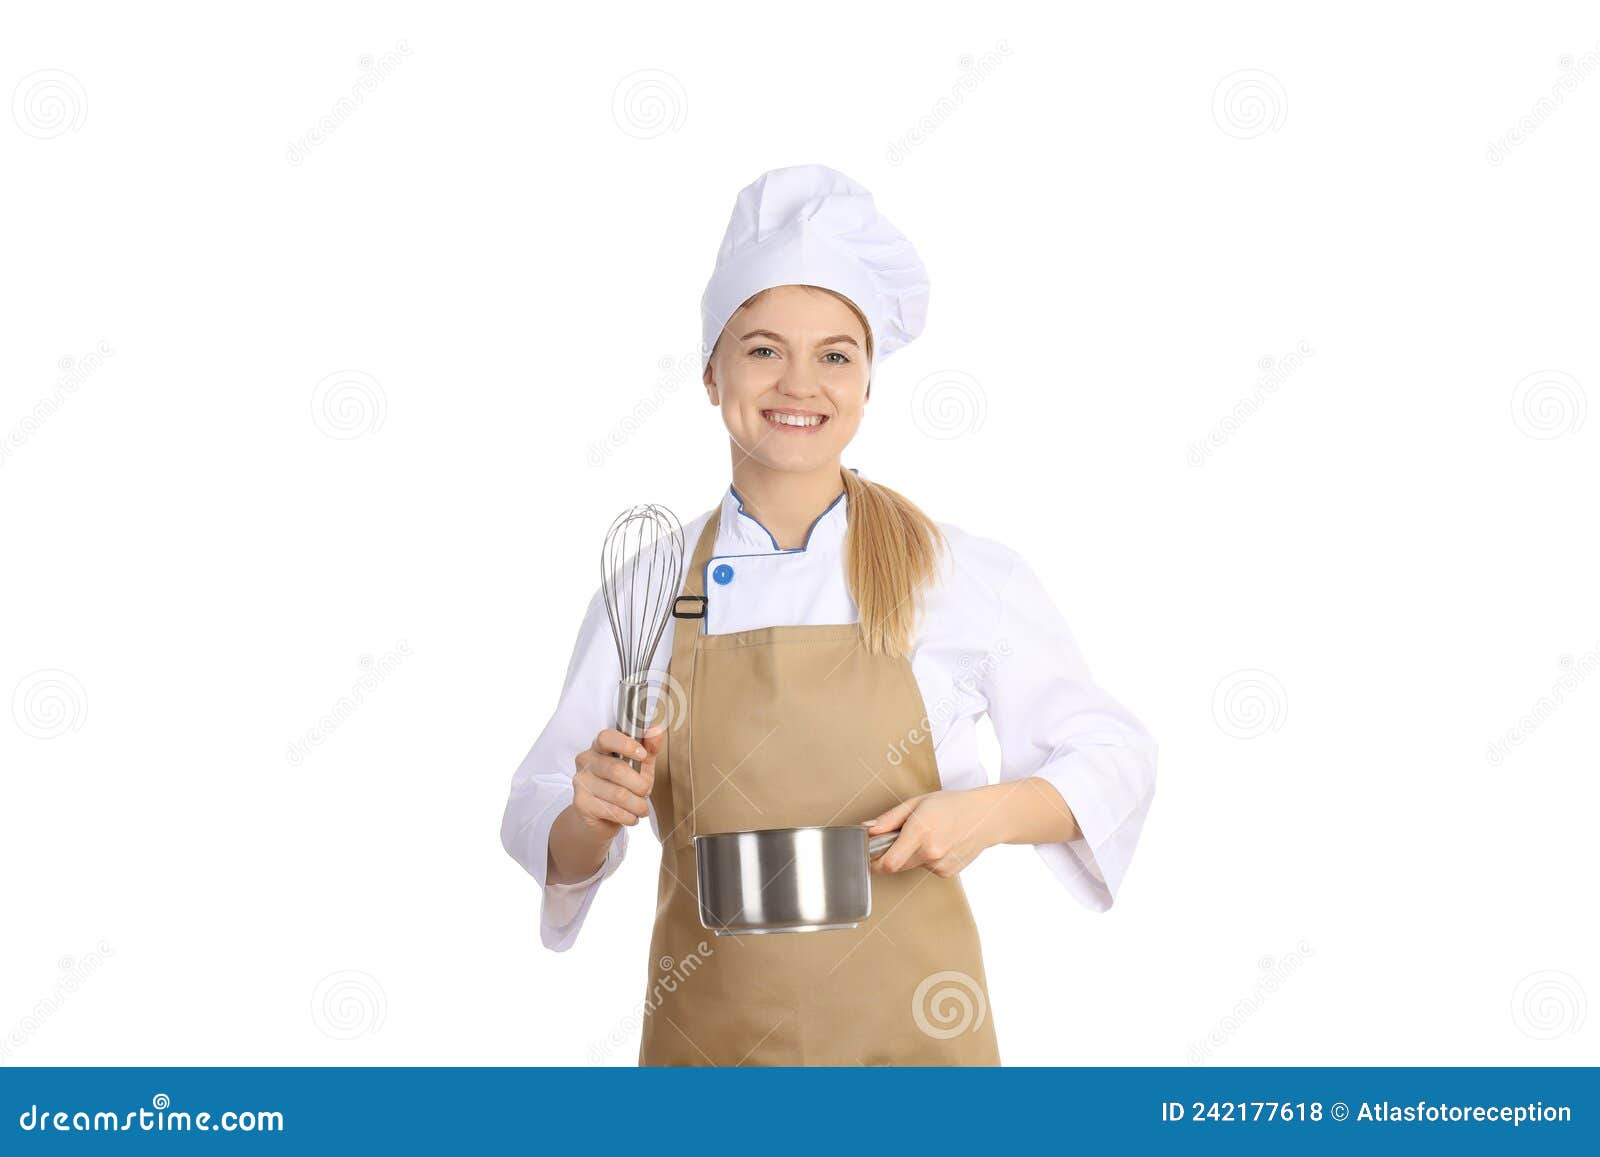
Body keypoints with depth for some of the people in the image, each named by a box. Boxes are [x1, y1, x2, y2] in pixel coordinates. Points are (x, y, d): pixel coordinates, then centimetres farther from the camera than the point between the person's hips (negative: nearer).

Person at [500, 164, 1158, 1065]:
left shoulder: (969, 577, -8)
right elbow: (544, 827, 3)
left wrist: (989, 812, -17)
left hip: (905, 1028, -1)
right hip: (707, 1032, 1)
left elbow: (1112, 760, 1)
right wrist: (595, 816, -19)